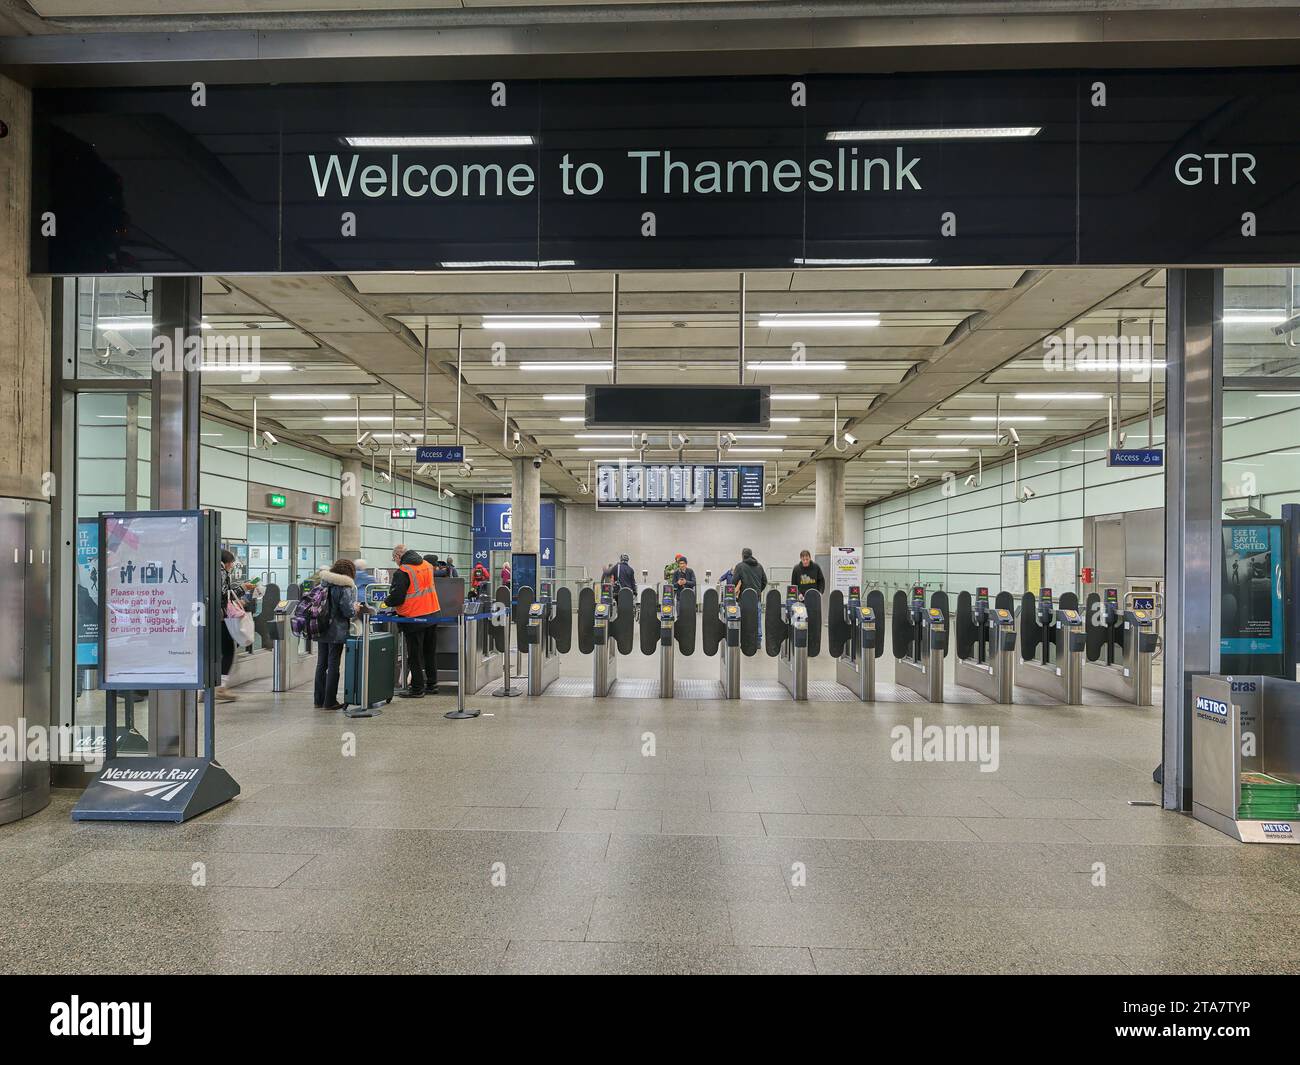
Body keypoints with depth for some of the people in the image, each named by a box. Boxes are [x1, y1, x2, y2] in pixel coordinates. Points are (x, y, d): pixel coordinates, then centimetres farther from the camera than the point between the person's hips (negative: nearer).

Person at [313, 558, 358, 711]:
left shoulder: (323, 584, 6)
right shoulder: (345, 588, -14)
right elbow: (348, 611, -18)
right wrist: (355, 609, 4)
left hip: (321, 630, 6)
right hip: (337, 632, -6)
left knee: (321, 664, 14)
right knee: (333, 666, 1)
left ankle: (318, 700, 20)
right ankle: (330, 702, 5)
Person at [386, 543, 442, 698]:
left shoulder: (402, 572, -15)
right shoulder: (427, 565, 8)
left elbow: (396, 598, -17)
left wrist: (386, 601, 5)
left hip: (413, 618, -7)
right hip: (432, 614, 7)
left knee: (414, 656, 3)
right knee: (430, 652, 17)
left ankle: (417, 689, 8)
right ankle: (432, 684, 24)